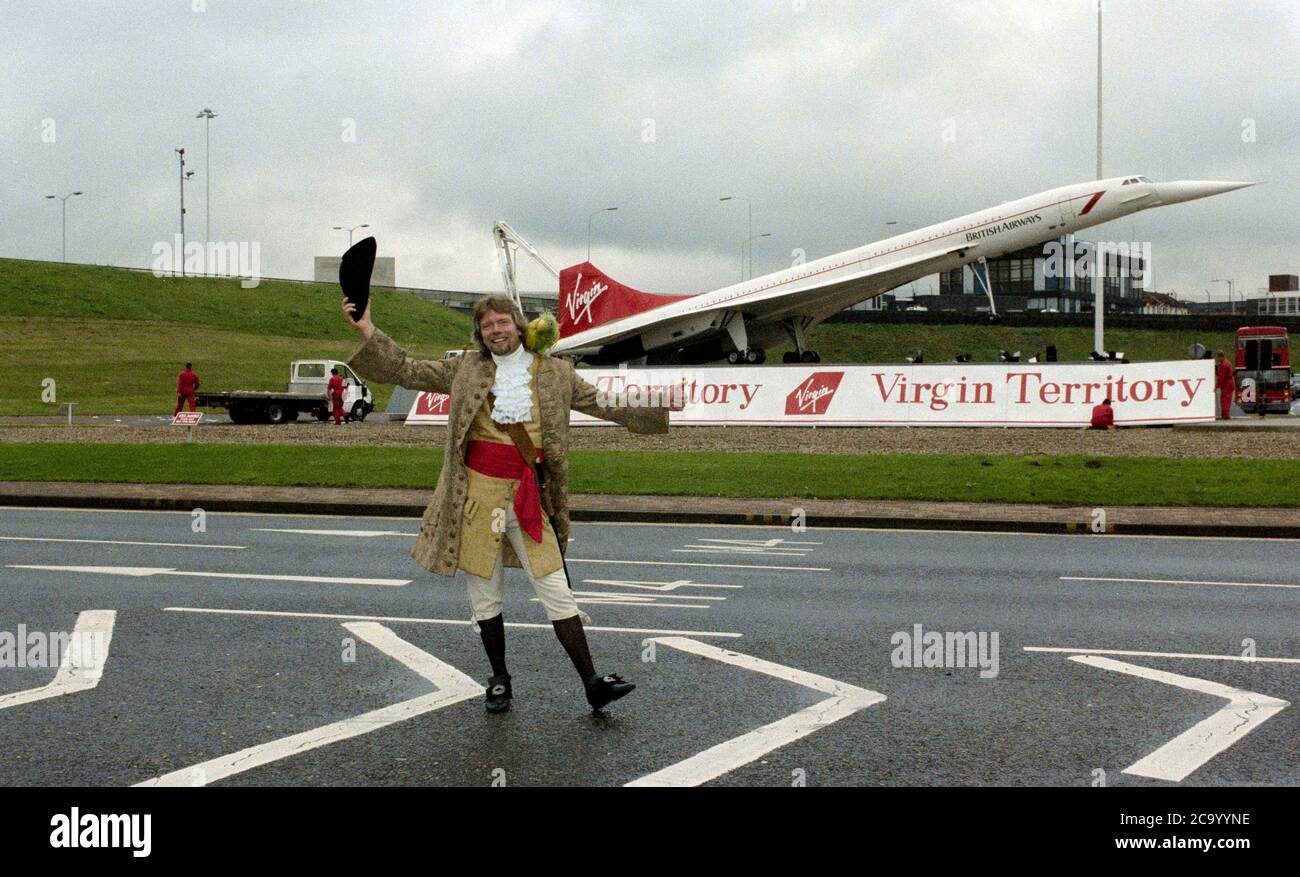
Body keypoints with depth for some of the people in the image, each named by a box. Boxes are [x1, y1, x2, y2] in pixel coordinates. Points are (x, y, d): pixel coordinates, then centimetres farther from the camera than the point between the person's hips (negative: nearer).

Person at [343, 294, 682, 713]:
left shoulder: (555, 373, 6)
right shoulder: (465, 370, 6)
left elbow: (605, 405, 13)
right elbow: (407, 371, 9)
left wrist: (659, 409, 8)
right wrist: (368, 331, 2)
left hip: (529, 500, -1)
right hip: (477, 493, 1)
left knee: (557, 592, -4)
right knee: (484, 595, 8)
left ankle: (593, 682, -1)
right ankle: (499, 680, 23)